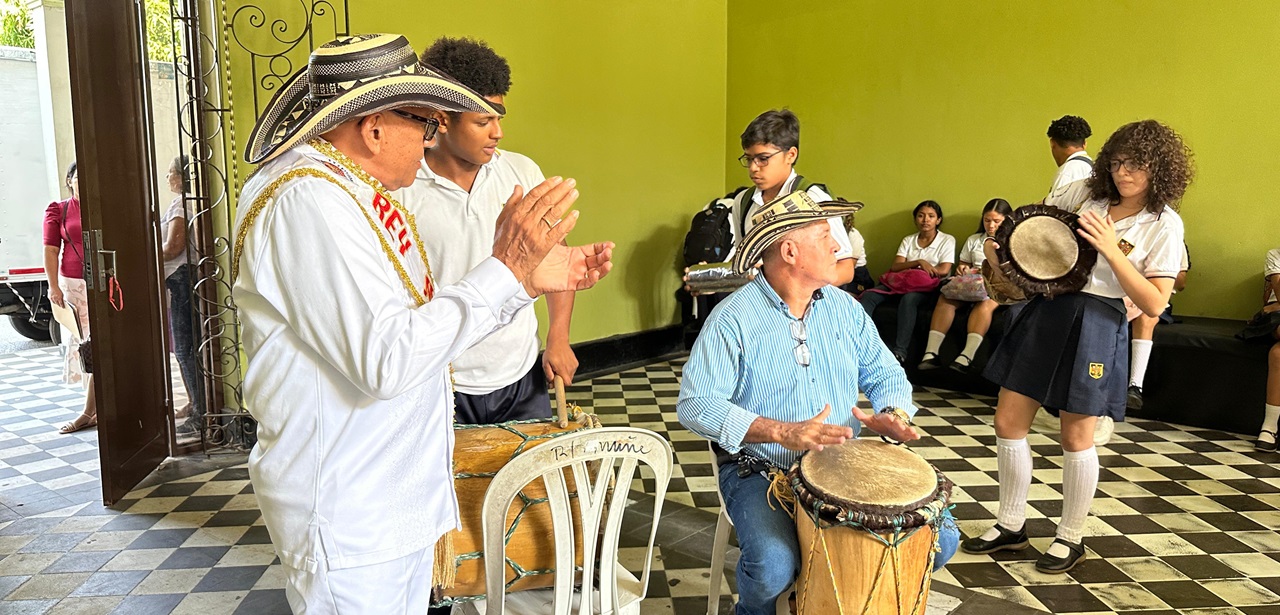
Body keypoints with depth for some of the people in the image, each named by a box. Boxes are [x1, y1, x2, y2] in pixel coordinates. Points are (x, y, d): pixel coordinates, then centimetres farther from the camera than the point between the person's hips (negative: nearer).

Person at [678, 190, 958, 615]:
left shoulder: (844, 308, 7)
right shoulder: (735, 318, -12)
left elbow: (885, 375, 14)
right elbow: (694, 404, -18)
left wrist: (893, 414, -11)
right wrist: (780, 432, -28)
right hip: (760, 469, -5)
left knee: (939, 537, -8)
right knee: (773, 569, -30)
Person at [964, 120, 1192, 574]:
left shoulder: (1164, 225, -5)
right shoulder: (1091, 198, 11)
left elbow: (1154, 304, -10)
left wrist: (1111, 250, -18)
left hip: (1097, 325, -5)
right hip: (1045, 311, 5)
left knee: (1076, 438, 4)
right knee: (1008, 422, 5)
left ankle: (1071, 538, 24)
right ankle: (1011, 526, 22)